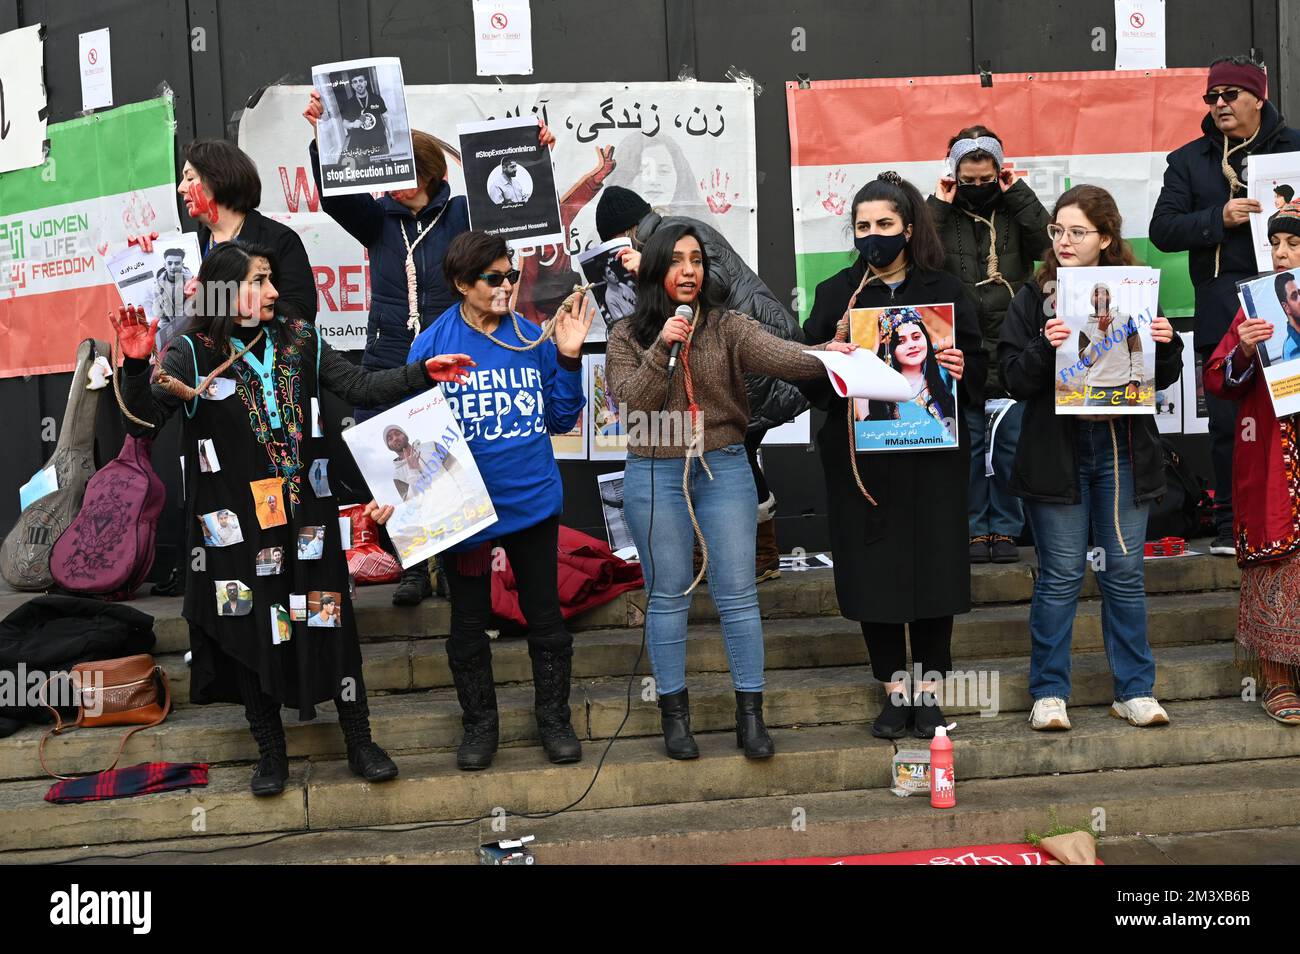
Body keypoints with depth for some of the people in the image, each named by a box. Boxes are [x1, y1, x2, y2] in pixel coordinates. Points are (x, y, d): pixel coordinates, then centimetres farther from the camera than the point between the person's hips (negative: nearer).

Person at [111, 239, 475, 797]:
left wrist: (422, 372, -11)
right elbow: (143, 422, -13)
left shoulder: (299, 341, 4)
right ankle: (270, 752, 26)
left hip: (306, 516, 2)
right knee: (252, 633, 9)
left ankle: (359, 743, 20)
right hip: (238, 522, -2)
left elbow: (359, 387, 2)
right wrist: (137, 368, -30)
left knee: (332, 626, 5)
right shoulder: (191, 354, -6)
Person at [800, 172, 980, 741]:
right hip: (859, 453, 0)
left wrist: (961, 369, -15)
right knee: (872, 569, 3)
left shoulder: (945, 290, 7)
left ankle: (927, 689, 17)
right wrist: (835, 348, -16)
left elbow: (977, 370, 6)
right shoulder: (835, 294, 7)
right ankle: (895, 689, 17)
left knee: (934, 565, 3)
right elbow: (812, 382, 3)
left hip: (932, 452, 0)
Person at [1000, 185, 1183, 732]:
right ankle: (1049, 692, 14)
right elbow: (1015, 381, -6)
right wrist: (1044, 348, -23)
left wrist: (1167, 345, -10)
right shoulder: (1033, 299, 1)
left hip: (1124, 450, 2)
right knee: (1060, 577, 2)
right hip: (1057, 451, -2)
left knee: (1125, 573, 8)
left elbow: (1162, 379, 9)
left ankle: (1135, 691, 19)